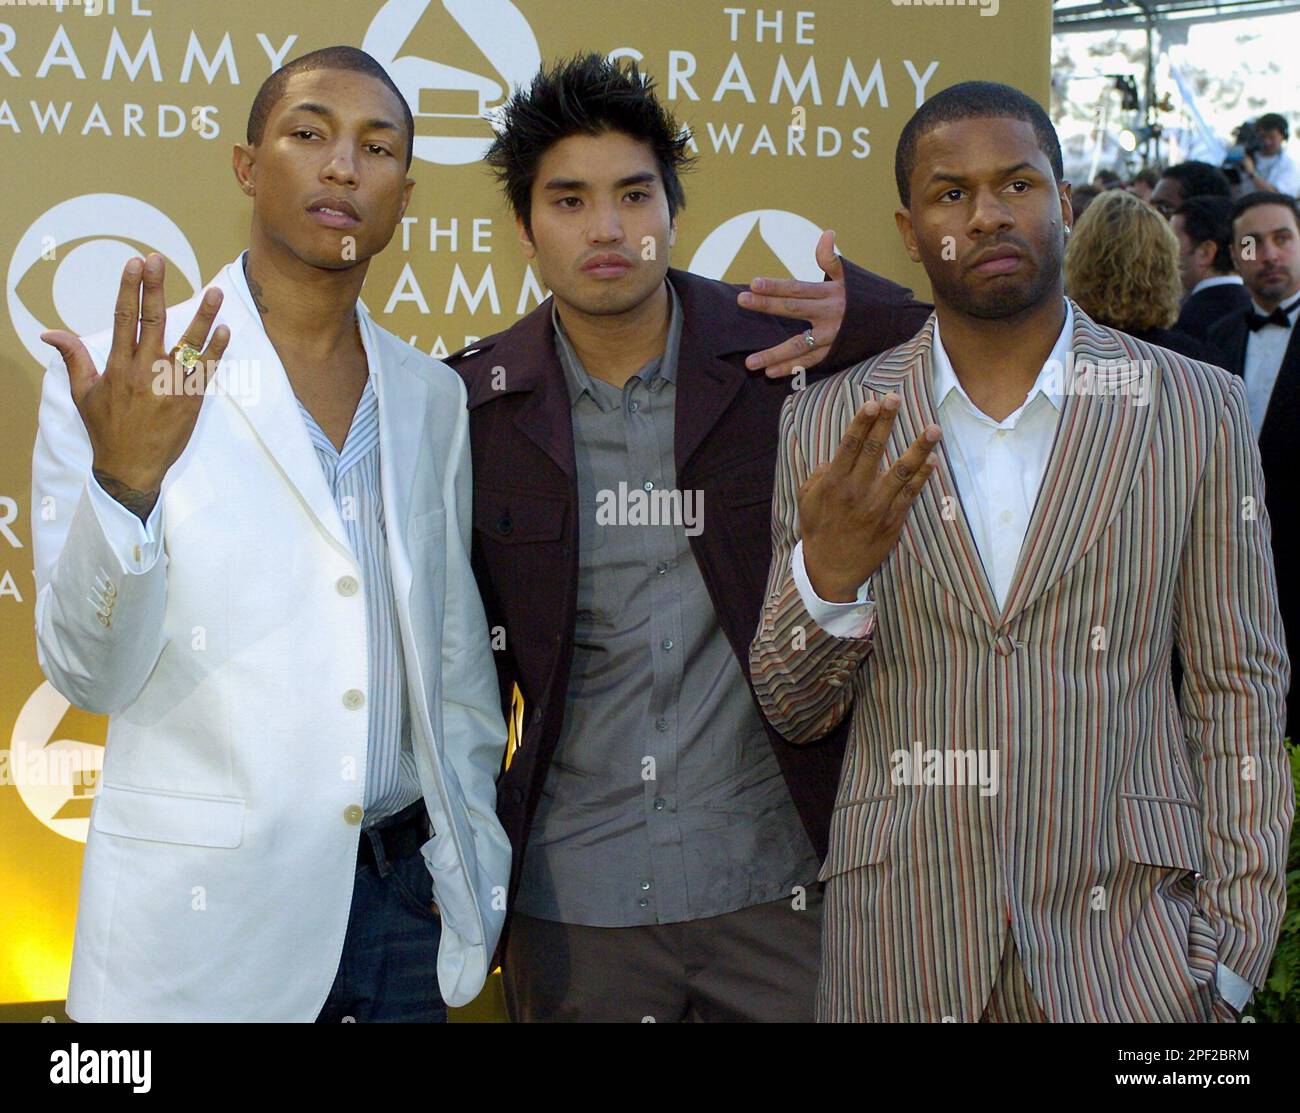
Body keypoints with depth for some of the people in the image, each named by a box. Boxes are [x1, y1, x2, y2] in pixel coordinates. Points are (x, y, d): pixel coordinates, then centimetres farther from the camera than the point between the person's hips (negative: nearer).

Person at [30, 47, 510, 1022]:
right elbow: (91, 672, -10)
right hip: (204, 920, -4)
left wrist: (479, 863, 11)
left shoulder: (432, 398, 6)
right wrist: (124, 480, -24)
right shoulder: (119, 382, -7)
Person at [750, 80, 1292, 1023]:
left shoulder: (1194, 408, 0)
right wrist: (827, 577, -17)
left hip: (1124, 945, -1)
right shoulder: (830, 425, 2)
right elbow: (796, 712, 4)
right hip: (897, 947, 1)